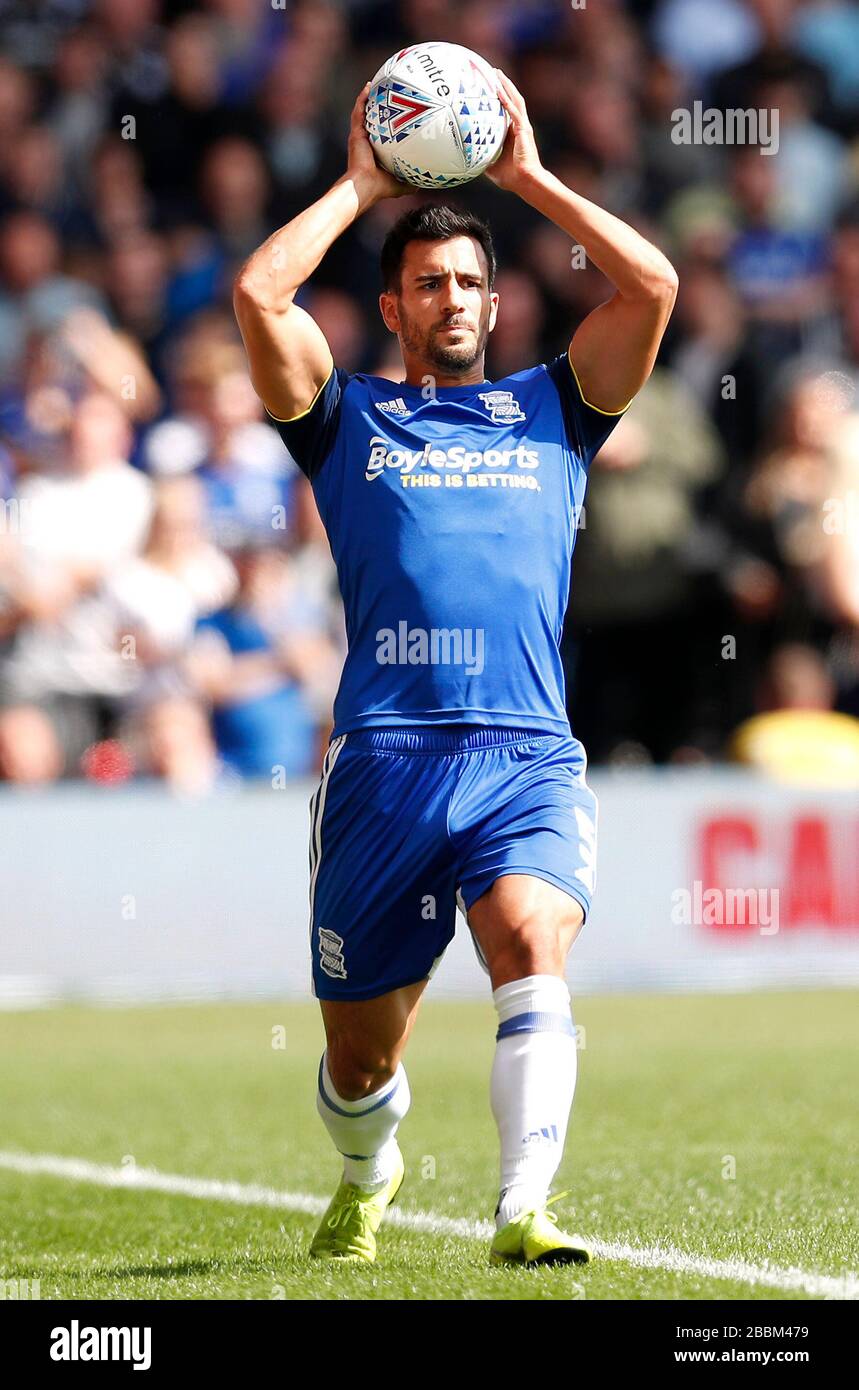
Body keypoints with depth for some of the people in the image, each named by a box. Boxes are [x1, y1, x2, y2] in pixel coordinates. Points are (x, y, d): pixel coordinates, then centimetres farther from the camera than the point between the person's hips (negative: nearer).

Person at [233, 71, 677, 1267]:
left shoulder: (551, 406, 20)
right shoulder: (349, 419, 17)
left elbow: (653, 285, 8)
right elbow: (258, 296, 1)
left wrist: (528, 174, 13)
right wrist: (361, 188, 12)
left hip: (529, 757, 0)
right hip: (383, 759, 0)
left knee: (531, 947, -29)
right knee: (359, 1052, 8)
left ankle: (524, 1214, -38)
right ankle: (368, 1183, 40)